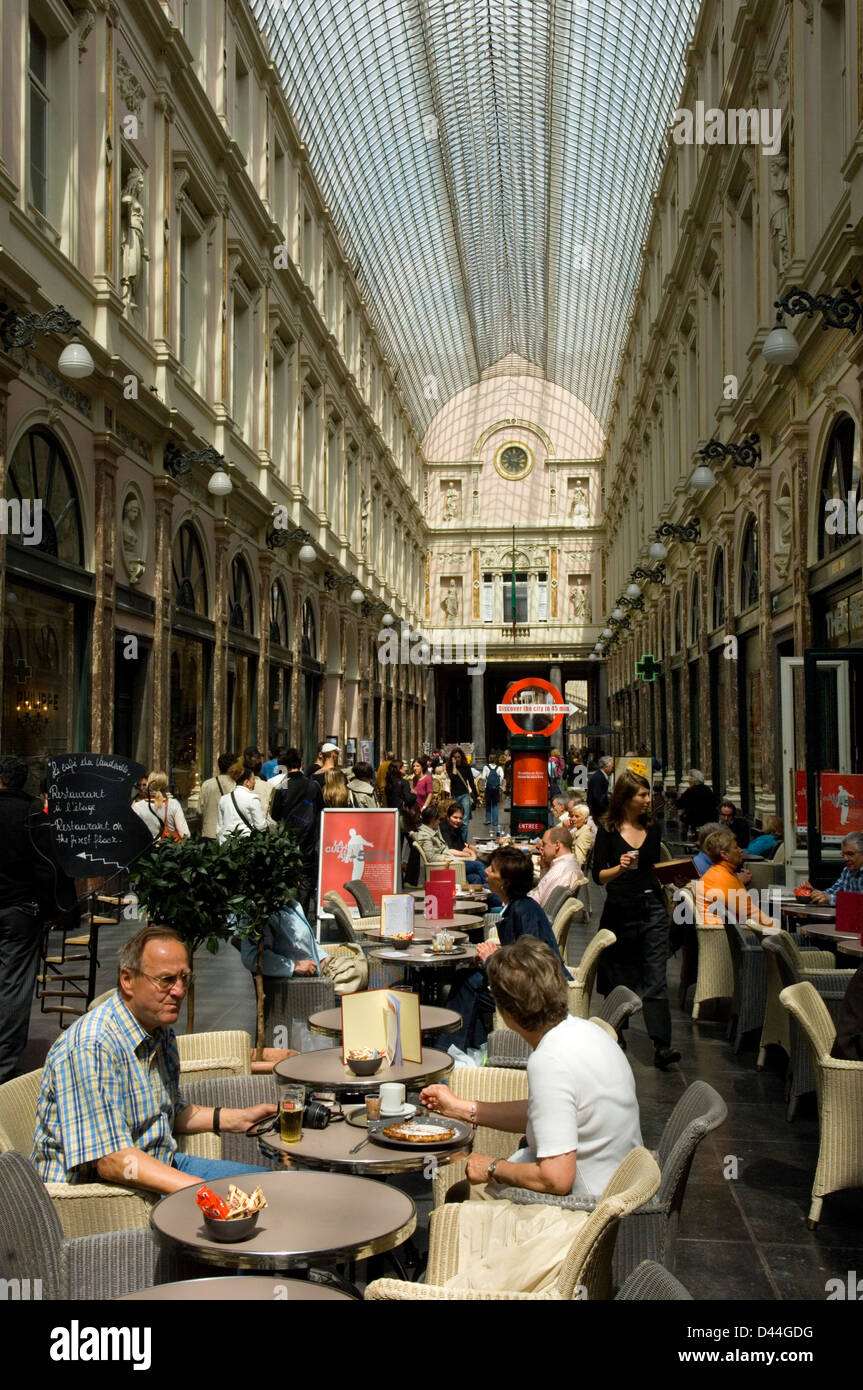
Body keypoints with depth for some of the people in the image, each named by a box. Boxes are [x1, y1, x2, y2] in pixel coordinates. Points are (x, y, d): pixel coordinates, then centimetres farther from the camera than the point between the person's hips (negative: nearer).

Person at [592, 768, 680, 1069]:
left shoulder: (652, 828, 10)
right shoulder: (608, 830, -4)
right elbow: (598, 875, -10)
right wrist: (620, 868, -26)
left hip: (652, 909, 3)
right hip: (620, 911, -3)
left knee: (656, 980, -4)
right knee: (618, 979, 8)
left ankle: (661, 1045, -9)